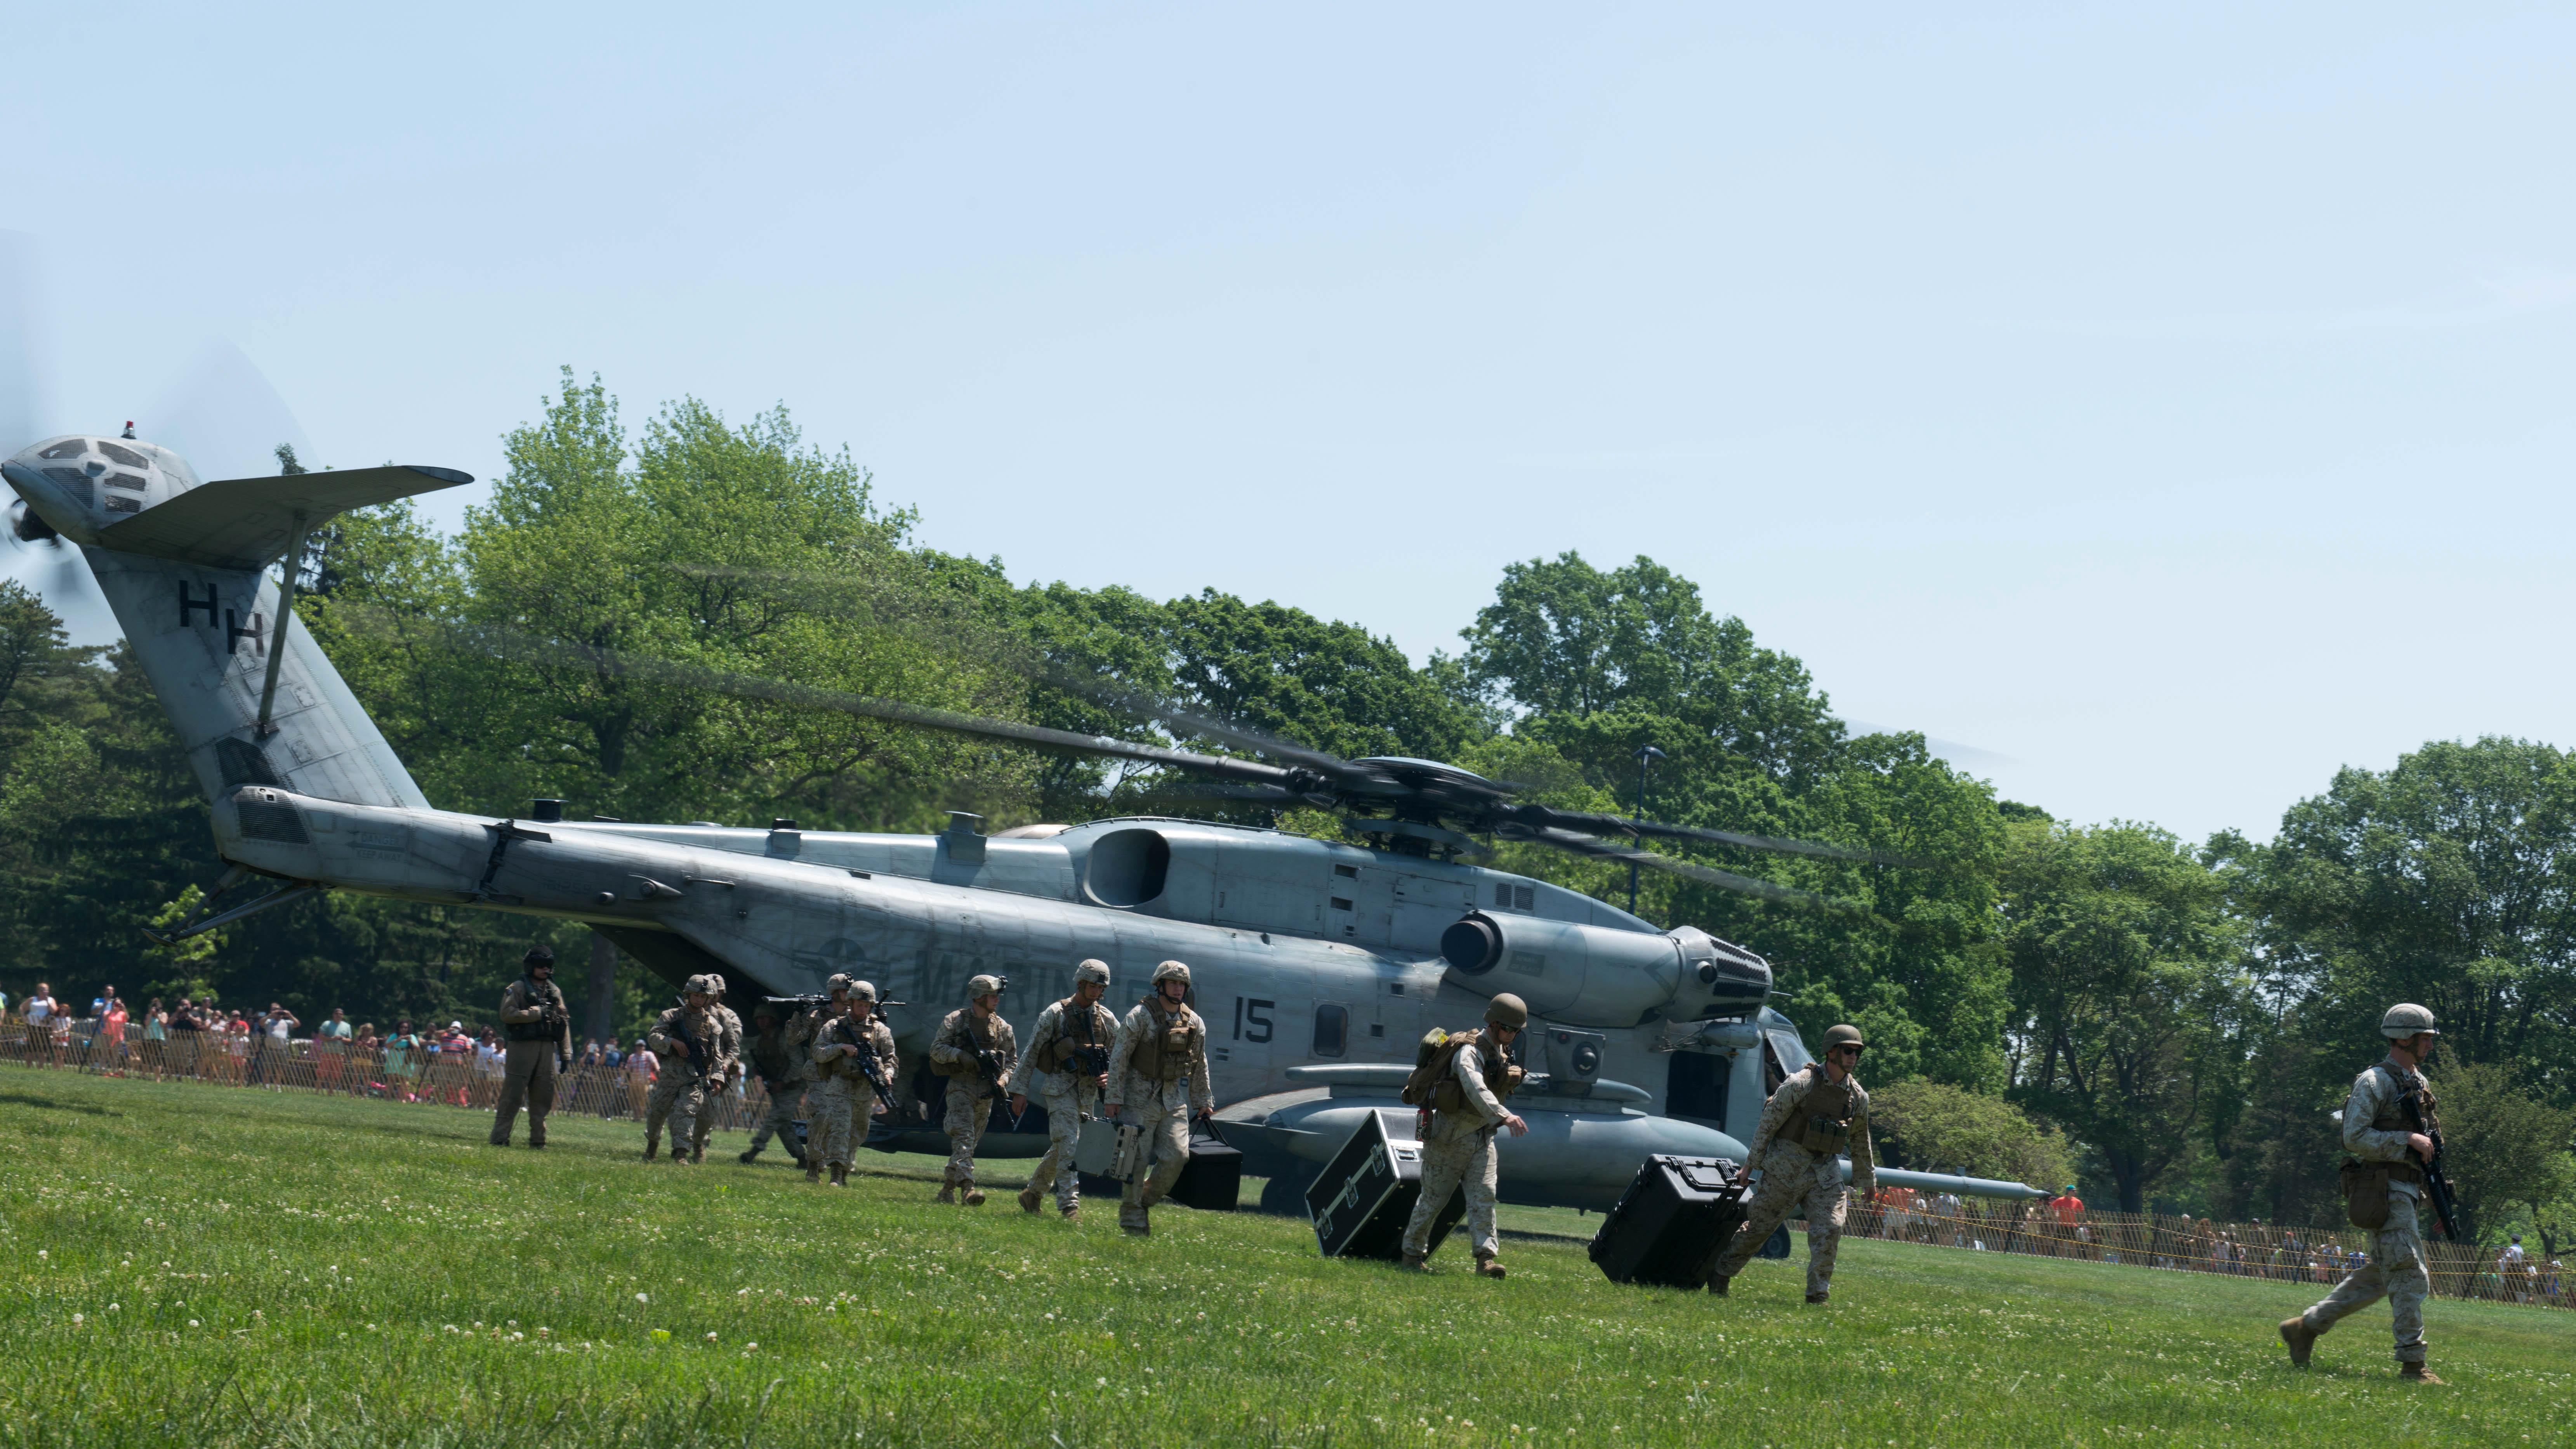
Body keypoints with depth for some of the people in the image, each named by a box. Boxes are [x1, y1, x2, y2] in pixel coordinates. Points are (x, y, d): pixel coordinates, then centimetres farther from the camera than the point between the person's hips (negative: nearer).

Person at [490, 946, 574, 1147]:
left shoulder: (554, 991, 16)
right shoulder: (517, 989, -1)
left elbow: (564, 1023, 16)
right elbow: (507, 1014, -14)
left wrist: (566, 1055, 10)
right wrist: (537, 1013, -15)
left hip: (547, 1049, 5)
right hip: (523, 1047, -5)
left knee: (543, 1098, 6)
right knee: (512, 1097, -6)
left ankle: (538, 1140, 11)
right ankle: (499, 1138, -5)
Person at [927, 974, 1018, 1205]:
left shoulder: (1002, 1027, 9)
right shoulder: (955, 1020, -2)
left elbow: (1013, 1059, 15)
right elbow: (936, 1049, -4)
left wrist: (1003, 1078, -3)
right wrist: (960, 1055, -18)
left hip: (986, 1092, 5)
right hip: (960, 1087, -5)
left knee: (972, 1142, 8)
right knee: (963, 1136, -19)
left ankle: (947, 1188, 19)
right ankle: (967, 1187, -30)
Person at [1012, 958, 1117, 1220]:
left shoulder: (1106, 1019, 7)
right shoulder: (1055, 1014, -5)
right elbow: (1031, 1052, -2)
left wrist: (1111, 1076, -6)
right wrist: (1021, 1091, -4)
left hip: (1089, 1090, 5)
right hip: (1061, 1088, -5)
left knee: (1061, 1147, 12)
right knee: (1068, 1144, -15)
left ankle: (1033, 1193, 30)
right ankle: (1070, 1205, -17)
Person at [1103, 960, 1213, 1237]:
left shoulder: (1195, 1023, 8)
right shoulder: (1140, 1017, -7)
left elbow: (1200, 1066, 17)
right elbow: (1118, 1057, -8)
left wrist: (1203, 1102, 16)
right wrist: (1113, 1098, -12)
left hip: (1175, 1100, 4)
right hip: (1141, 1098, -4)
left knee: (1177, 1156, -5)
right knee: (1136, 1159, -4)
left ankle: (1147, 1201, 16)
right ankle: (1132, 1217, 6)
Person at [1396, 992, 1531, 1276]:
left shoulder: (1501, 1052, 7)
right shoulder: (1470, 1052, -22)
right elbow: (1476, 1089, -40)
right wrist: (1504, 1116, -51)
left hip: (1480, 1136, 7)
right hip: (1449, 1135, -7)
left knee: (1483, 1194, -9)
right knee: (1434, 1197, 4)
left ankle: (1487, 1258, -17)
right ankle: (1413, 1252, 22)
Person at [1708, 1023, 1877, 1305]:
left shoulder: (1858, 1096, 4)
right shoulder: (1801, 1084, -13)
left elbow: (1860, 1142, 17)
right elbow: (1769, 1120, -9)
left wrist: (1867, 1179, 22)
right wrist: (1751, 1162, -8)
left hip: (1825, 1170, 4)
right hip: (1787, 1165, -4)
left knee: (1829, 1229, -10)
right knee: (1760, 1224, 4)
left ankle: (1818, 1295, -3)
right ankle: (1721, 1274, 21)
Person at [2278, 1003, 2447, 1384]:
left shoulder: (2419, 1082, 18)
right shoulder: (2374, 1082, -11)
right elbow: (2355, 1137, -18)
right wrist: (2408, 1140, -21)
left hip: (2406, 1190, 10)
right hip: (2383, 1190, -9)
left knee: (2380, 1276, 13)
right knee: (2410, 1277, -10)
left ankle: (2307, 1326, 21)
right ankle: (2412, 1364, -7)